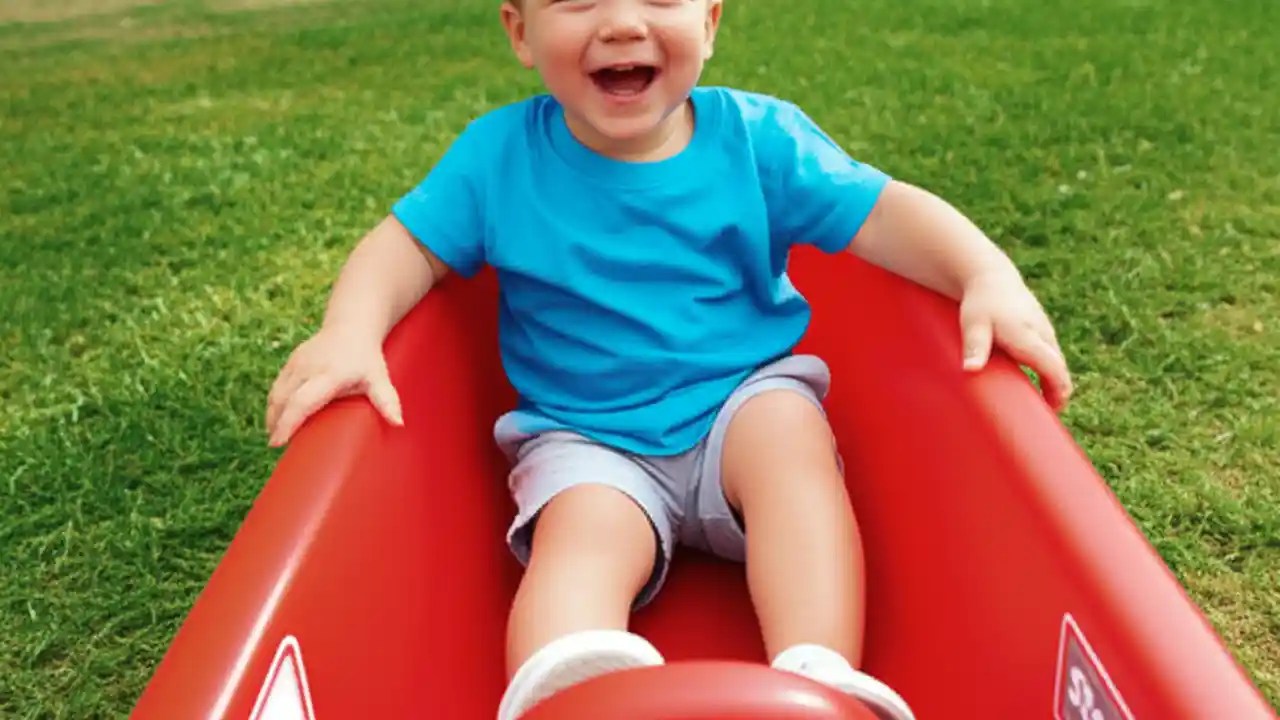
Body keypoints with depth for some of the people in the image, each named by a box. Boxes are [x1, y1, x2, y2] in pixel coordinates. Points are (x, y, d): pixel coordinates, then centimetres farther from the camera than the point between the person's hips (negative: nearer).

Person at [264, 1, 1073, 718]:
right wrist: (350, 333, -22)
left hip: (747, 403, 1)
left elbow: (886, 212, -7)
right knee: (584, 538, -29)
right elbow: (407, 243, -1)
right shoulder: (498, 156, -4)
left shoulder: (756, 136, -5)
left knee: (790, 433, -30)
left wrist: (991, 278, -24)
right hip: (588, 442, 0)